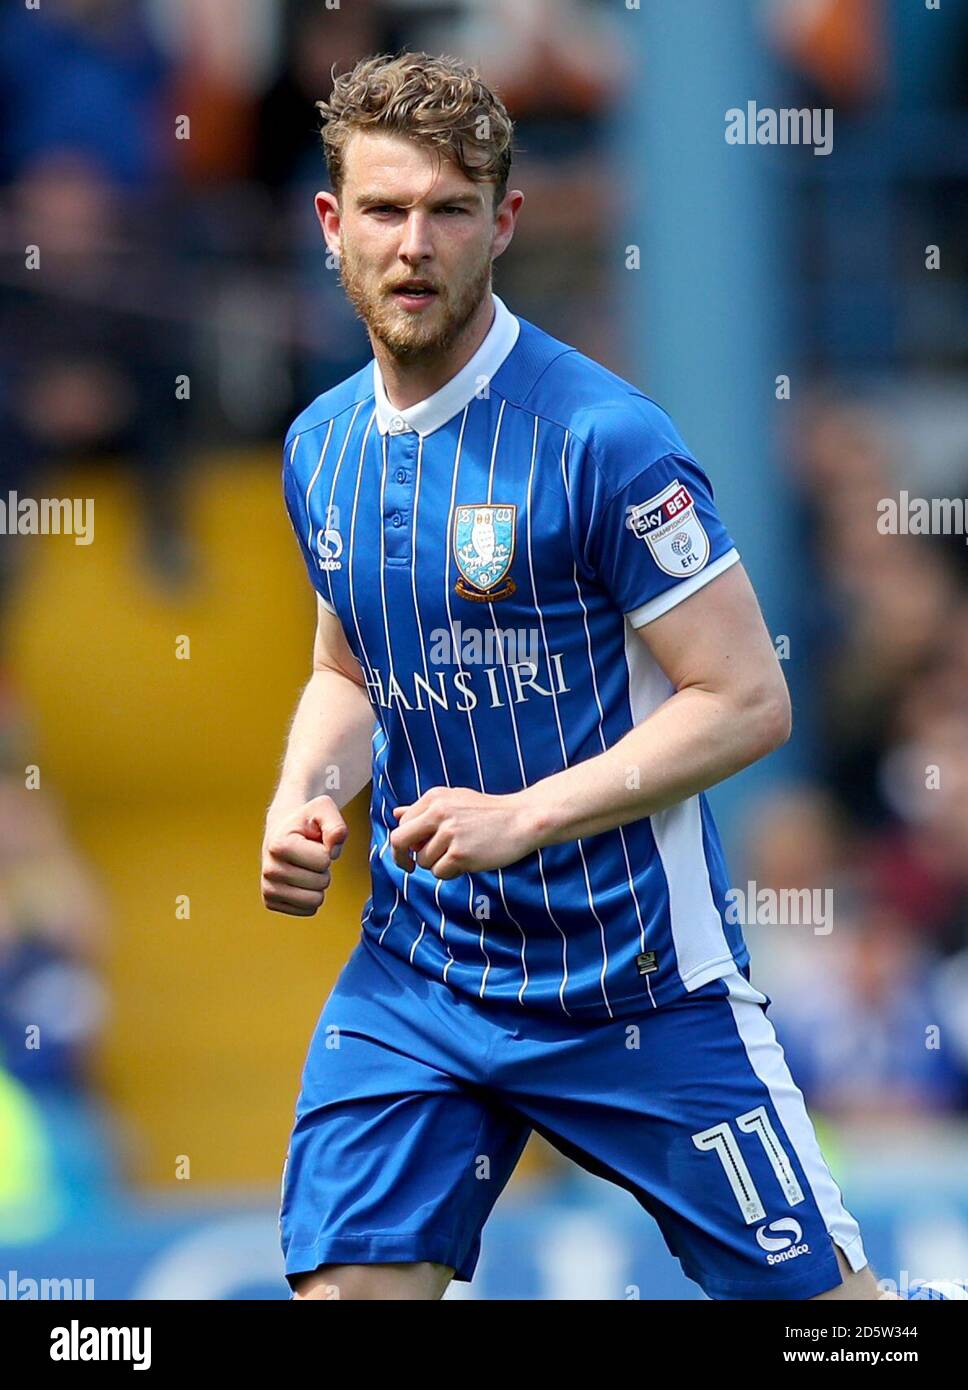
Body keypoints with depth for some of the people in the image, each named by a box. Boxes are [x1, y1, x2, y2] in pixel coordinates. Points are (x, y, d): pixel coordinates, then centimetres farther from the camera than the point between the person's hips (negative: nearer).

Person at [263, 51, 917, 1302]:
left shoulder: (603, 437, -15)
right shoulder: (320, 448, 5)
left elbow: (748, 702, -16)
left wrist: (522, 816, -23)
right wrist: (304, 797, 0)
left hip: (643, 988, -5)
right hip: (415, 977, 5)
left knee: (820, 1295, 0)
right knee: (341, 1285, -5)